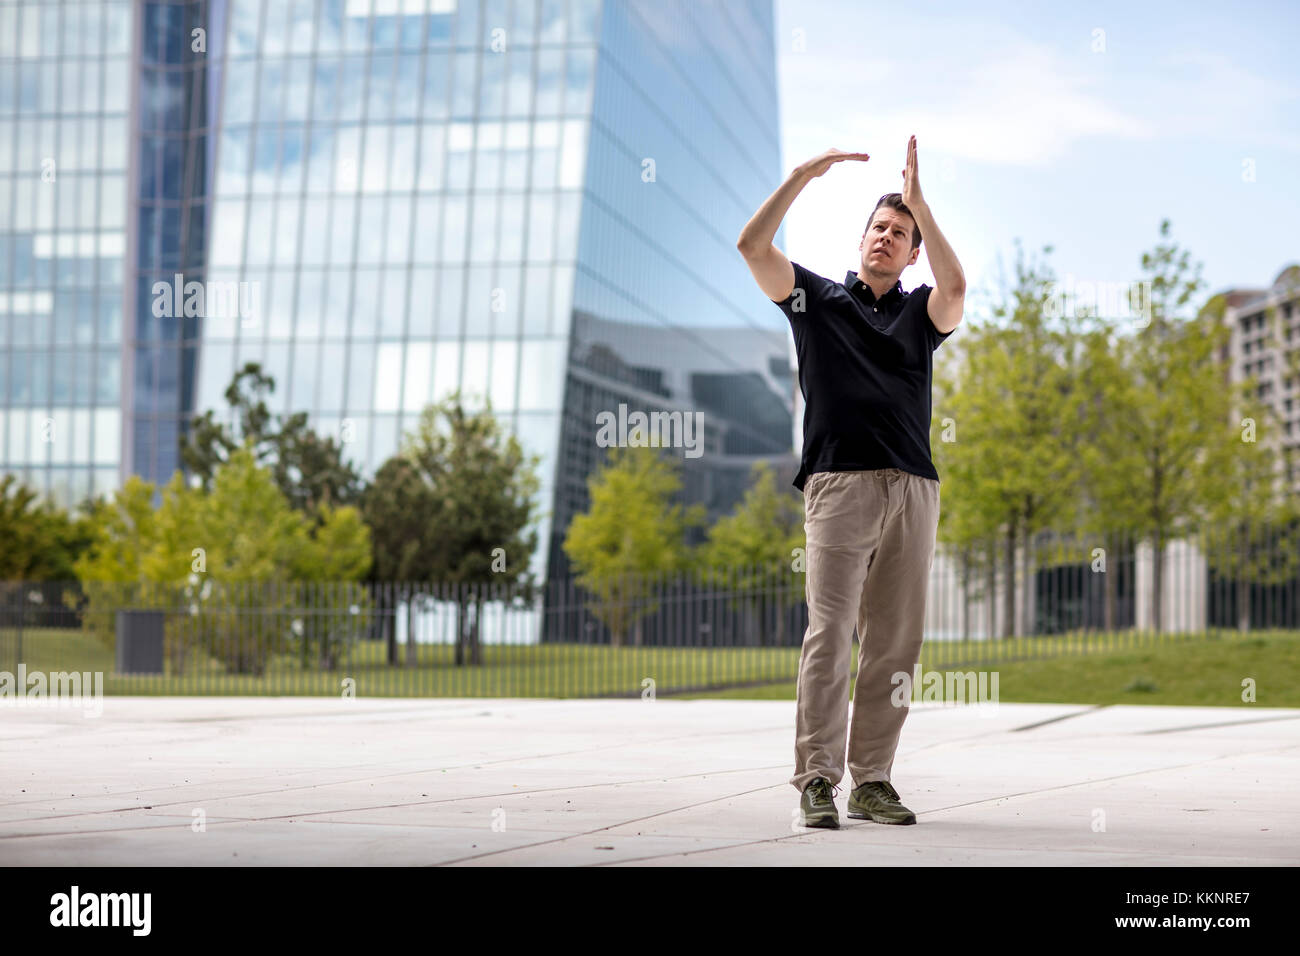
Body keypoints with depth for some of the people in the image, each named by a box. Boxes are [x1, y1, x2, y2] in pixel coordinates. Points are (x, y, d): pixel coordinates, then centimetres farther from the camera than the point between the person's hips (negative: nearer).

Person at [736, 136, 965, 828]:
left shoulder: (921, 311, 17)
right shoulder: (815, 297, 15)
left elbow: (956, 286, -6)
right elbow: (751, 245, 1)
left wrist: (920, 201, -7)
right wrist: (804, 173, -3)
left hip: (912, 490, 3)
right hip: (839, 483, -3)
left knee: (895, 643, 2)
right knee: (829, 633, -10)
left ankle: (873, 779, 8)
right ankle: (816, 781, -10)